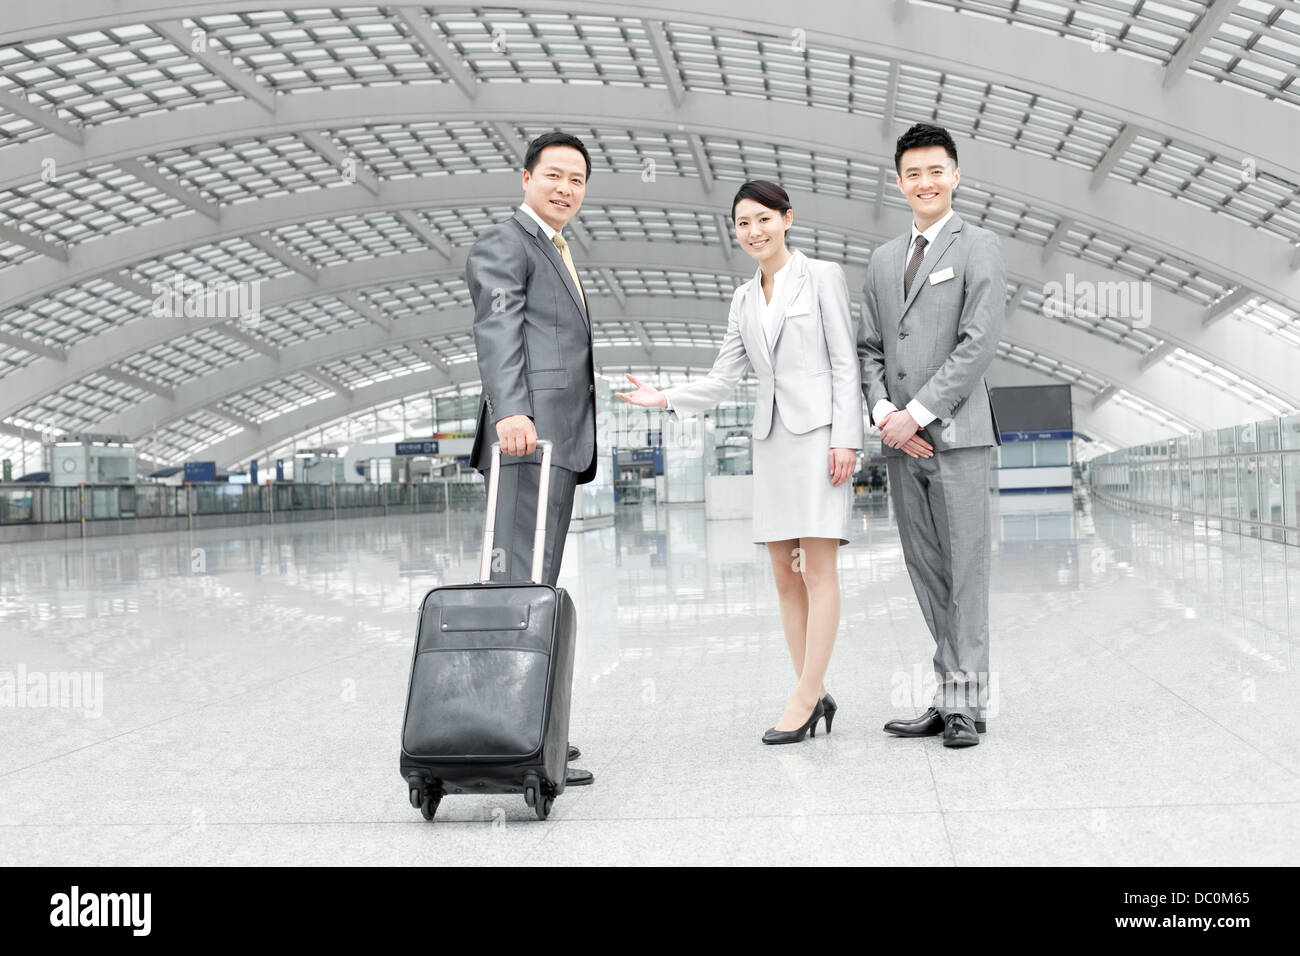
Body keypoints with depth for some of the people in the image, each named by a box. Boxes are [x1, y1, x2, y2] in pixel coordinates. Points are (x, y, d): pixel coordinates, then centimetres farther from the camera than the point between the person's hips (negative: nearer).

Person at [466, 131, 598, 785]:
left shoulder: (556, 253, 28)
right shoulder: (503, 245, -2)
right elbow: (497, 332, -19)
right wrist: (510, 412, -35)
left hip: (558, 444, 10)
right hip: (529, 438, -10)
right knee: (522, 584, -15)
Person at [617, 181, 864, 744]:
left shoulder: (822, 276, 1)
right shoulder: (743, 300, 16)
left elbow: (845, 363, -4)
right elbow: (723, 380, 12)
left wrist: (845, 439, -12)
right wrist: (665, 399, -3)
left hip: (818, 429, -6)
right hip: (771, 437, 6)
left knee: (817, 567, -8)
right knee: (785, 575, 4)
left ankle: (803, 699, -7)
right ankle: (816, 696, 11)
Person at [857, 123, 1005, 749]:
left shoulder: (978, 247, 1)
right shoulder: (884, 259, 19)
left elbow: (978, 343, -9)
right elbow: (868, 348, 15)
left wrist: (918, 412, -13)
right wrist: (883, 410, -3)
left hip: (955, 433, -5)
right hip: (901, 439, 5)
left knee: (965, 569, -3)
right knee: (927, 573, 7)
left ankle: (969, 703, 3)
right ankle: (946, 696, 13)